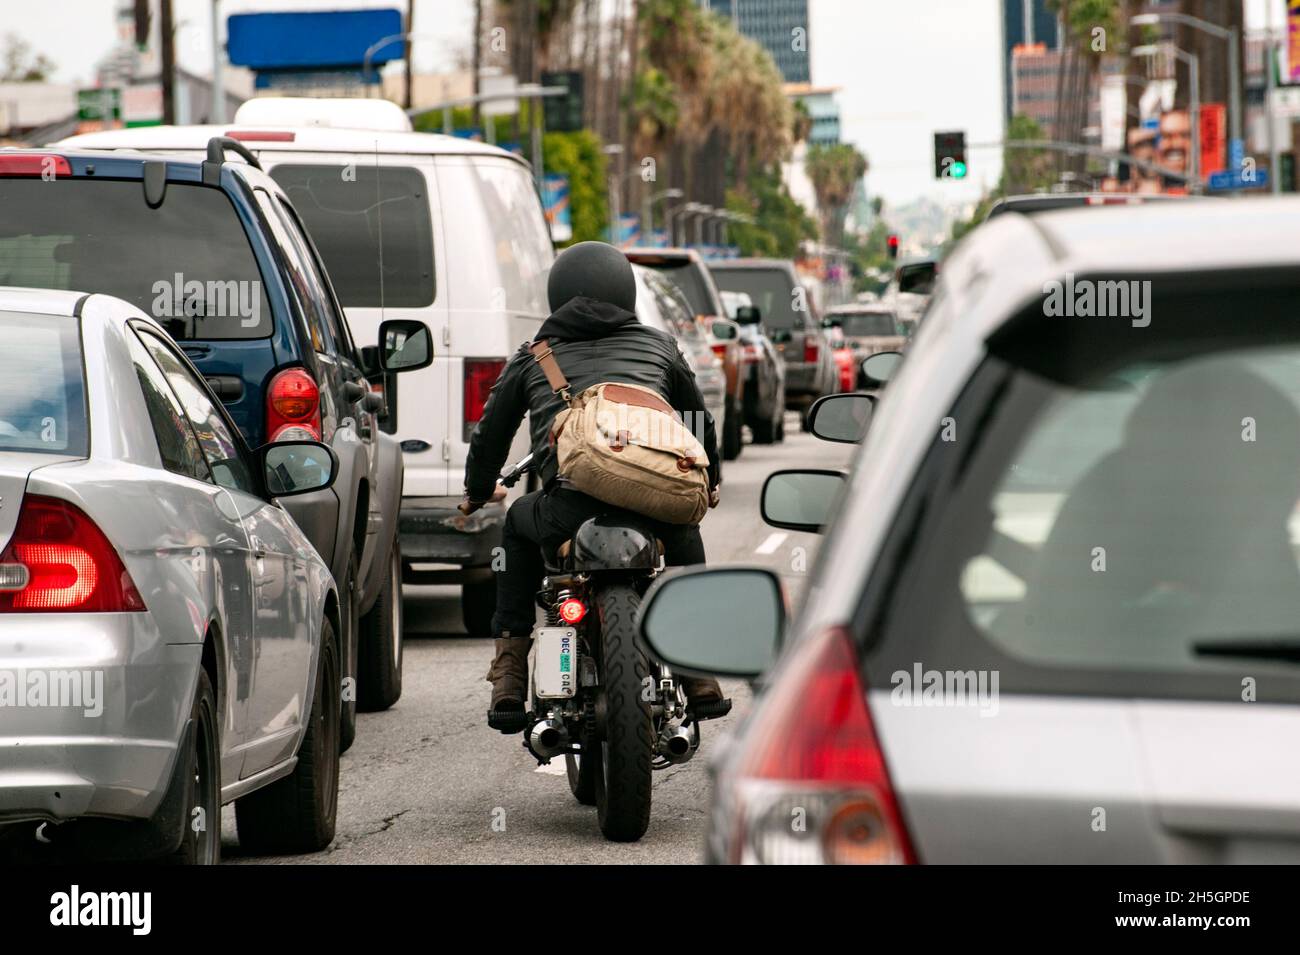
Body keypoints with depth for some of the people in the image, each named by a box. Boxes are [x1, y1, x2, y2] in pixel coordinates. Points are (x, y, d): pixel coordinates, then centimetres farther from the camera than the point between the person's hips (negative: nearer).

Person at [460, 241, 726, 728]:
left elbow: (492, 431, 30)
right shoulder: (659, 345, 25)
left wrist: (478, 491, 50)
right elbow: (699, 419, 37)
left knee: (519, 525, 34)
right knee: (684, 529, 38)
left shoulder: (532, 358, 23)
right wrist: (708, 481, 57)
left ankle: (509, 666, 23)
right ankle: (697, 671, 32)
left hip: (571, 510, -1)